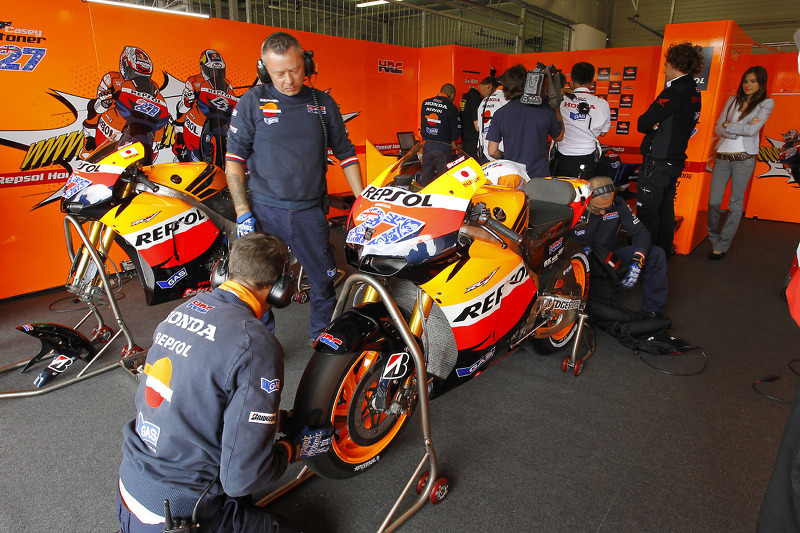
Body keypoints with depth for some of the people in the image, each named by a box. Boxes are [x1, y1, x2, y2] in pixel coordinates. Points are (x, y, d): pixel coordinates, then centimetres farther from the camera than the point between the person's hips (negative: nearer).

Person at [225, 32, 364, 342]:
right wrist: (242, 211, -9)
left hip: (310, 212, 2)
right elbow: (234, 158, -2)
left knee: (325, 280, 10)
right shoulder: (252, 102, -1)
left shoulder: (324, 104, 7)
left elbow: (346, 153, 12)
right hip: (265, 211, -2)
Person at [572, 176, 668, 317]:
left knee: (657, 254, -12)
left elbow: (640, 232, -7)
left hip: (610, 253, 5)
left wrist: (637, 262, -25)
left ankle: (652, 311, -6)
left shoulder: (618, 204, -8)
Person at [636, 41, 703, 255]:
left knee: (647, 214, -4)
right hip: (675, 161, 10)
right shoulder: (694, 92, 14)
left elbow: (643, 124, -17)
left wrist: (650, 123, 3)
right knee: (665, 212, 16)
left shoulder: (675, 91, -16)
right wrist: (656, 125, -3)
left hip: (657, 163, -9)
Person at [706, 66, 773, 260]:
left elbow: (752, 130, -11)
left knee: (735, 204, 0)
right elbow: (717, 128, 3)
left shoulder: (766, 103, 4)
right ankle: (714, 238, 17)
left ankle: (722, 246, 6)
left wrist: (728, 125, -3)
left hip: (744, 159, -3)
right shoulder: (732, 101, 13)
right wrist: (741, 130, -10)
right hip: (722, 158, 3)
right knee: (713, 201, -2)